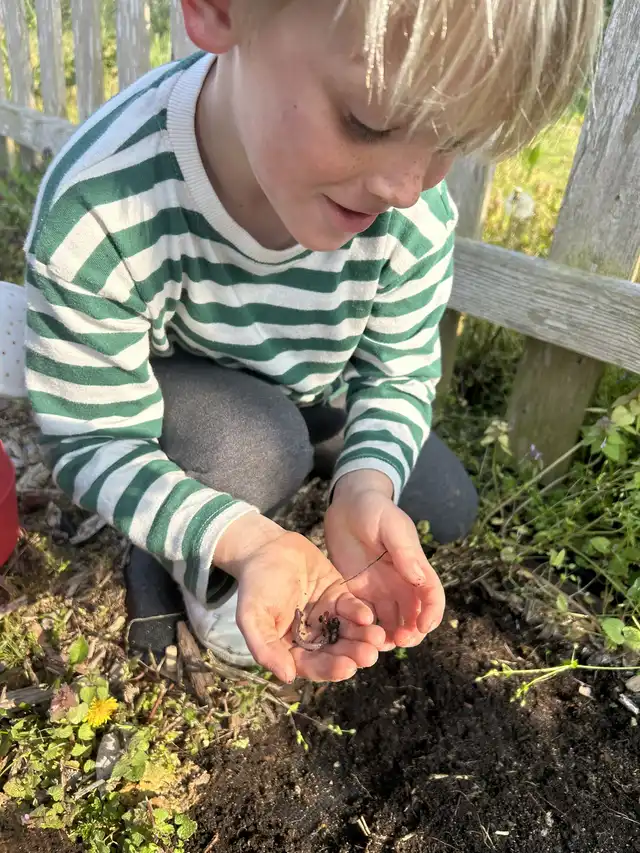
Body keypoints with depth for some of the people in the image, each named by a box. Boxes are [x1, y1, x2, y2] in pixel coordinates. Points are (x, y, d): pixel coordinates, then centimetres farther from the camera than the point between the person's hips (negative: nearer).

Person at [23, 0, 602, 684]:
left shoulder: (417, 216, -28)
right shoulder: (95, 215, -38)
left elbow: (398, 375, -15)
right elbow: (94, 442, -30)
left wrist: (367, 486, -37)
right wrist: (244, 541, -47)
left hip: (313, 399, 4)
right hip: (169, 399, -3)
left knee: (448, 511, 4)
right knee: (256, 442, -36)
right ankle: (187, 571, -2)